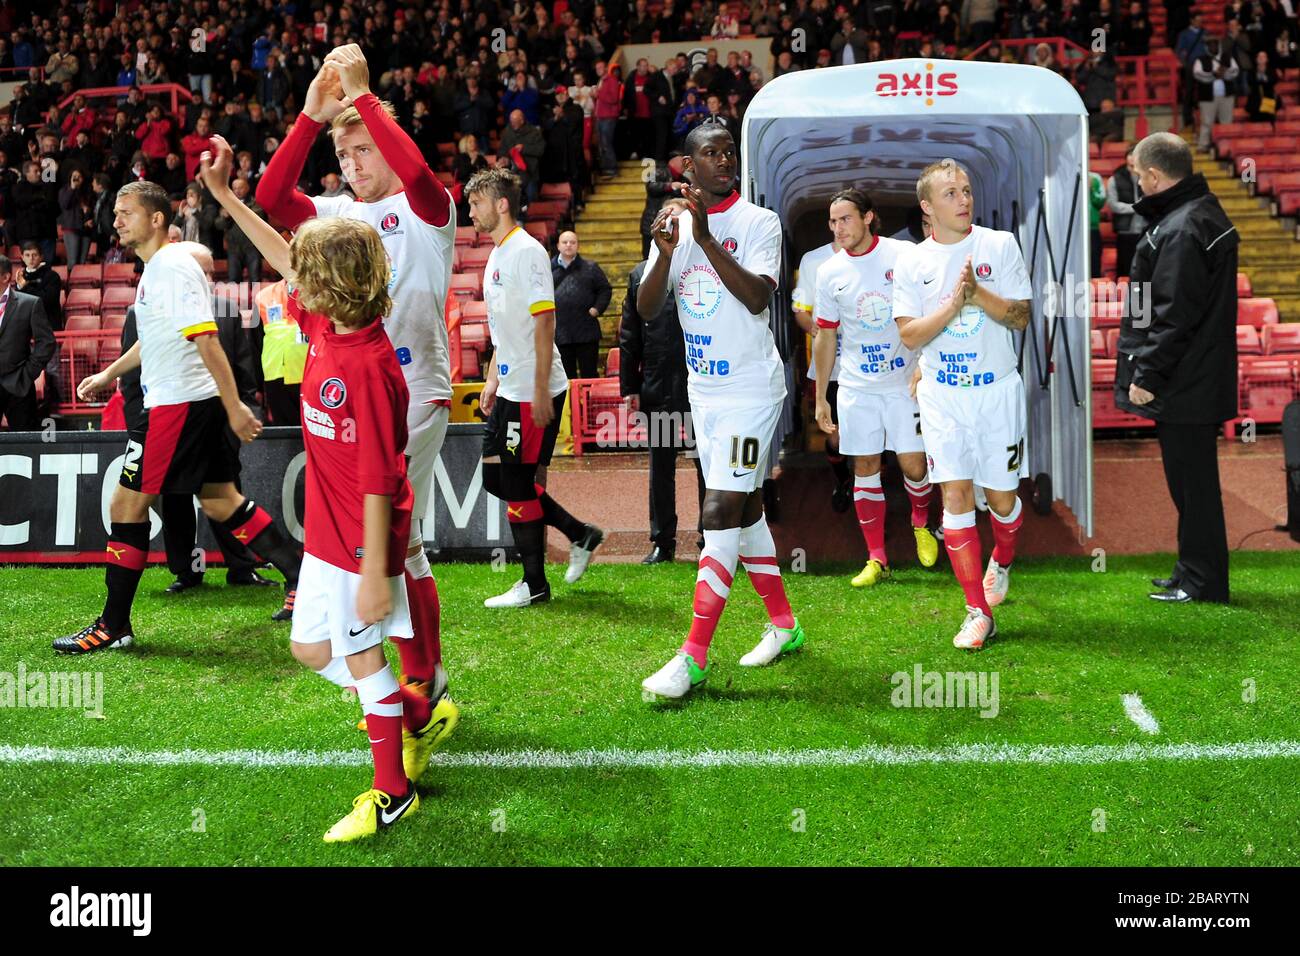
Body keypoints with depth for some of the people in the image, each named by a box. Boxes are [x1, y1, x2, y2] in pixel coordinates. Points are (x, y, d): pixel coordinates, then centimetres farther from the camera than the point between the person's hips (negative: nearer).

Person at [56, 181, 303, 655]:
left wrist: (234, 406, -24)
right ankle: (301, 574, 16)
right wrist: (108, 374, 36)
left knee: (127, 503, -3)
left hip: (180, 403, -10)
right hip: (182, 402, 10)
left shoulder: (173, 266, -15)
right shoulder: (155, 269, 16)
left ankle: (113, 626, 5)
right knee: (221, 501, 12)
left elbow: (206, 340, -21)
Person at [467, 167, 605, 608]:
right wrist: (493, 378, 18)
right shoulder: (496, 255, 15)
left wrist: (540, 391, -21)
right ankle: (581, 535, 23)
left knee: (517, 484, -4)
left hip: (534, 392, -10)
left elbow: (544, 323, -19)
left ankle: (534, 585, 9)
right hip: (509, 389, 10)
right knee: (495, 477, 12)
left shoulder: (527, 251, -14)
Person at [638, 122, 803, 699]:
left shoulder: (759, 223, -7)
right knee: (744, 508, 14)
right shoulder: (674, 225, 8)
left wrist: (705, 238, -26)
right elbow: (646, 311, 1)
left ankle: (694, 655, -8)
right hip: (703, 388, 7)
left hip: (751, 387, -6)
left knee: (722, 513, -11)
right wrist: (666, 254, -16)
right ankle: (783, 623, 29)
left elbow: (758, 297, -21)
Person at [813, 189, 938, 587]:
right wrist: (820, 397, 10)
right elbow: (826, 336, 10)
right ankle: (877, 560, 12)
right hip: (856, 387, 2)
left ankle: (921, 524, 30)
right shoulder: (829, 272, 3)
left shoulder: (904, 255, -6)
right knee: (865, 467, 2)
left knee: (913, 465, -3)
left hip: (906, 383, -2)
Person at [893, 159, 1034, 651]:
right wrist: (953, 302, -19)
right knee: (956, 494, -6)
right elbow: (910, 336, -6)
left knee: (1001, 495, 6)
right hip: (943, 394, 0)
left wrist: (977, 293, -18)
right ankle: (978, 613, 0)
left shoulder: (1000, 245, 0)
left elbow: (1020, 318, -3)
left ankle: (1002, 560, 41)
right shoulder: (911, 262, 1)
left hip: (997, 388, 0)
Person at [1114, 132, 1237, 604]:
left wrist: (1147, 375, -17)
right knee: (1191, 480, 16)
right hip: (1197, 381, 10)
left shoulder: (1181, 230, -19)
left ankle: (1202, 581, 8)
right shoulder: (1203, 213, 14)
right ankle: (1193, 573, 26)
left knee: (1192, 481, -1)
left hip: (1182, 387, -10)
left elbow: (1173, 315, -22)